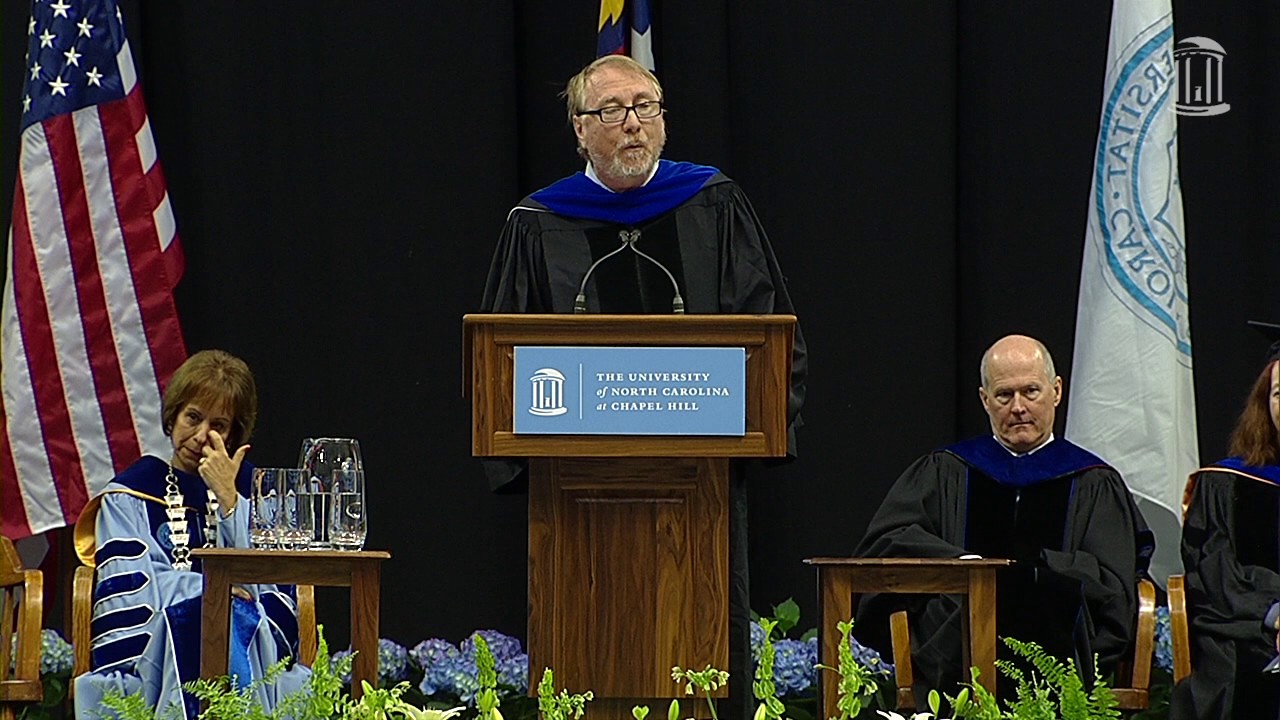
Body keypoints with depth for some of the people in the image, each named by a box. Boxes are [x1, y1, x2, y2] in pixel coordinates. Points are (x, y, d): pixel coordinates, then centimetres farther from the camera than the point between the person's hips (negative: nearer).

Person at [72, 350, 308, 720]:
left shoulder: (249, 489, 17)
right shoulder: (130, 496, 13)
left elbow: (260, 581, 3)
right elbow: (129, 588, 1)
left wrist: (229, 499, -4)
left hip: (250, 638, 1)